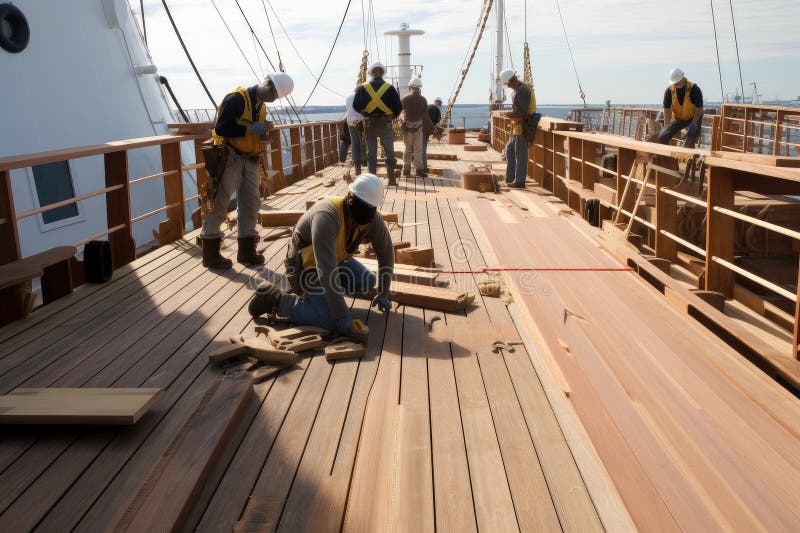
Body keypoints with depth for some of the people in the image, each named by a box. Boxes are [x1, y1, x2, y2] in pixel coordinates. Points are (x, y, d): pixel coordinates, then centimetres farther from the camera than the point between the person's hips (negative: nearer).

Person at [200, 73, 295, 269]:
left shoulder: (261, 105, 13)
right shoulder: (237, 99, -15)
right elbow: (220, 128, -22)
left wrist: (264, 128, 0)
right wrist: (250, 129, -20)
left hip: (249, 159, 9)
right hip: (229, 157, -8)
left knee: (251, 203, 9)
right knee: (219, 203, -4)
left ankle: (247, 250, 18)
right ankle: (210, 254, 3)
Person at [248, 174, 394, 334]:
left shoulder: (373, 218, -15)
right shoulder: (326, 217, -37)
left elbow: (386, 252, -1)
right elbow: (327, 270, -40)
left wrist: (383, 293, -4)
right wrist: (341, 314, -37)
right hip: (305, 266, -8)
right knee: (334, 321, -22)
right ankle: (276, 298, -7)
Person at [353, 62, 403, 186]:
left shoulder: (362, 88, -3)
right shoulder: (389, 87, -5)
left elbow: (356, 106, -3)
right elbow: (399, 106, -4)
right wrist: (392, 116, 14)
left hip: (369, 123, 1)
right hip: (385, 123, -1)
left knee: (371, 151, 7)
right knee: (389, 151, 7)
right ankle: (391, 178, 6)